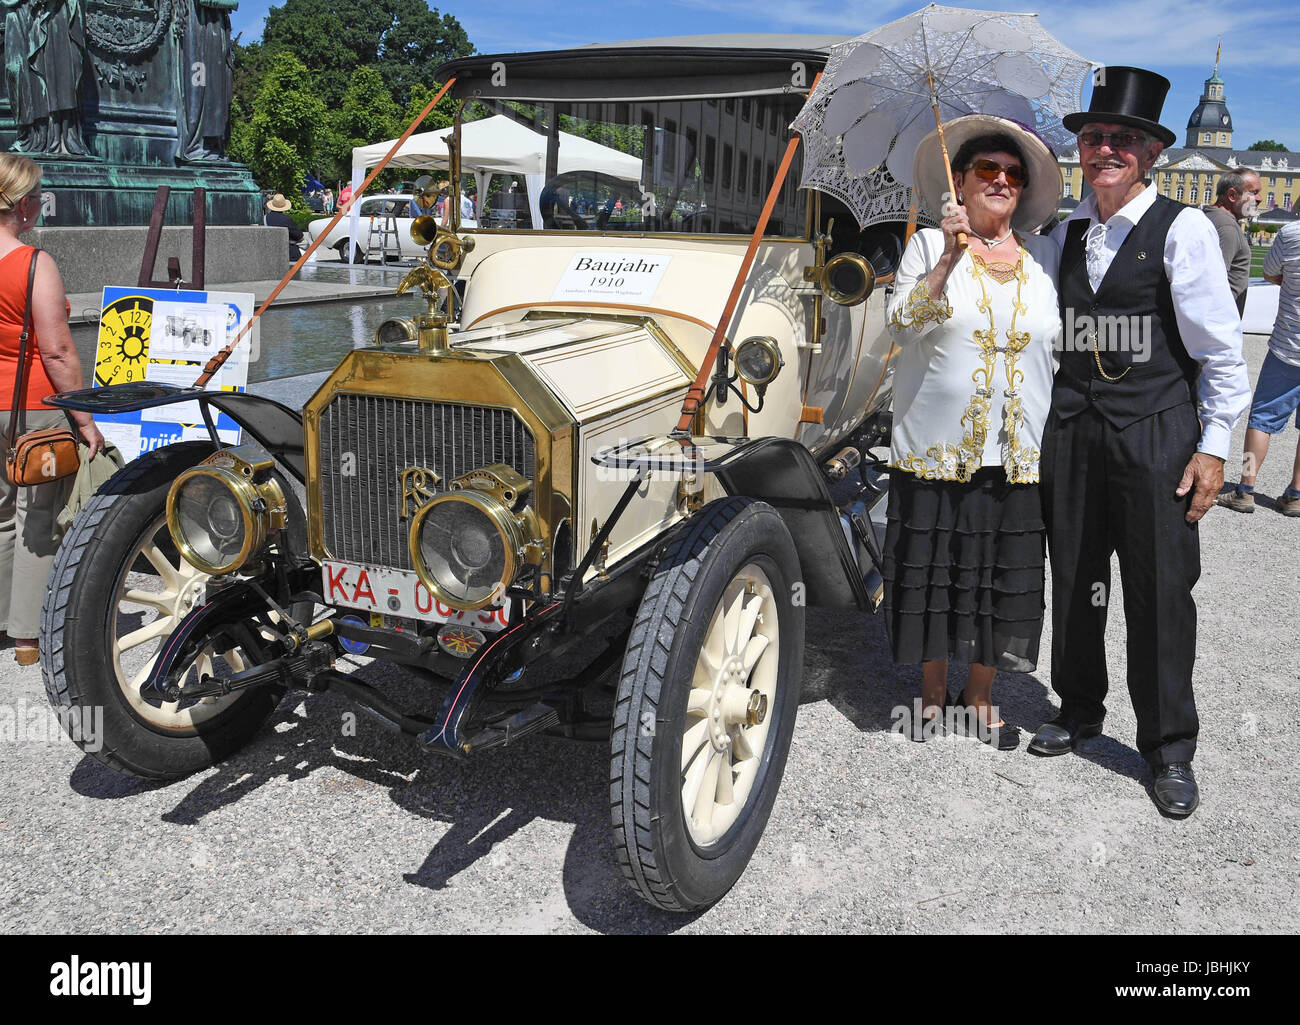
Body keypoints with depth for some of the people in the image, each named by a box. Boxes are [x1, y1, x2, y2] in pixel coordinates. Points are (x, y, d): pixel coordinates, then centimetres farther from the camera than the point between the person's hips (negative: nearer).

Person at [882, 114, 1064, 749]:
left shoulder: (1044, 255, 10)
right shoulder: (930, 245, 2)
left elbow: (1063, 344, 16)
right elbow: (902, 322, -12)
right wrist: (950, 256, -20)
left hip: (1016, 453, 3)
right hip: (934, 446, -2)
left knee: (1000, 577, 8)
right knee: (933, 571, 6)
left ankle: (978, 696, 26)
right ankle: (932, 691, 26)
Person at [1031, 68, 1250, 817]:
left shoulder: (1183, 229, -7)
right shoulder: (1068, 233, 10)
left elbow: (1221, 348, -7)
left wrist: (1214, 447, -10)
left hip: (1156, 433, -5)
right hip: (1074, 430, 5)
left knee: (1160, 591, 1)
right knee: (1074, 578, 13)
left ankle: (1171, 749, 17)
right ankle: (1079, 711, 32)